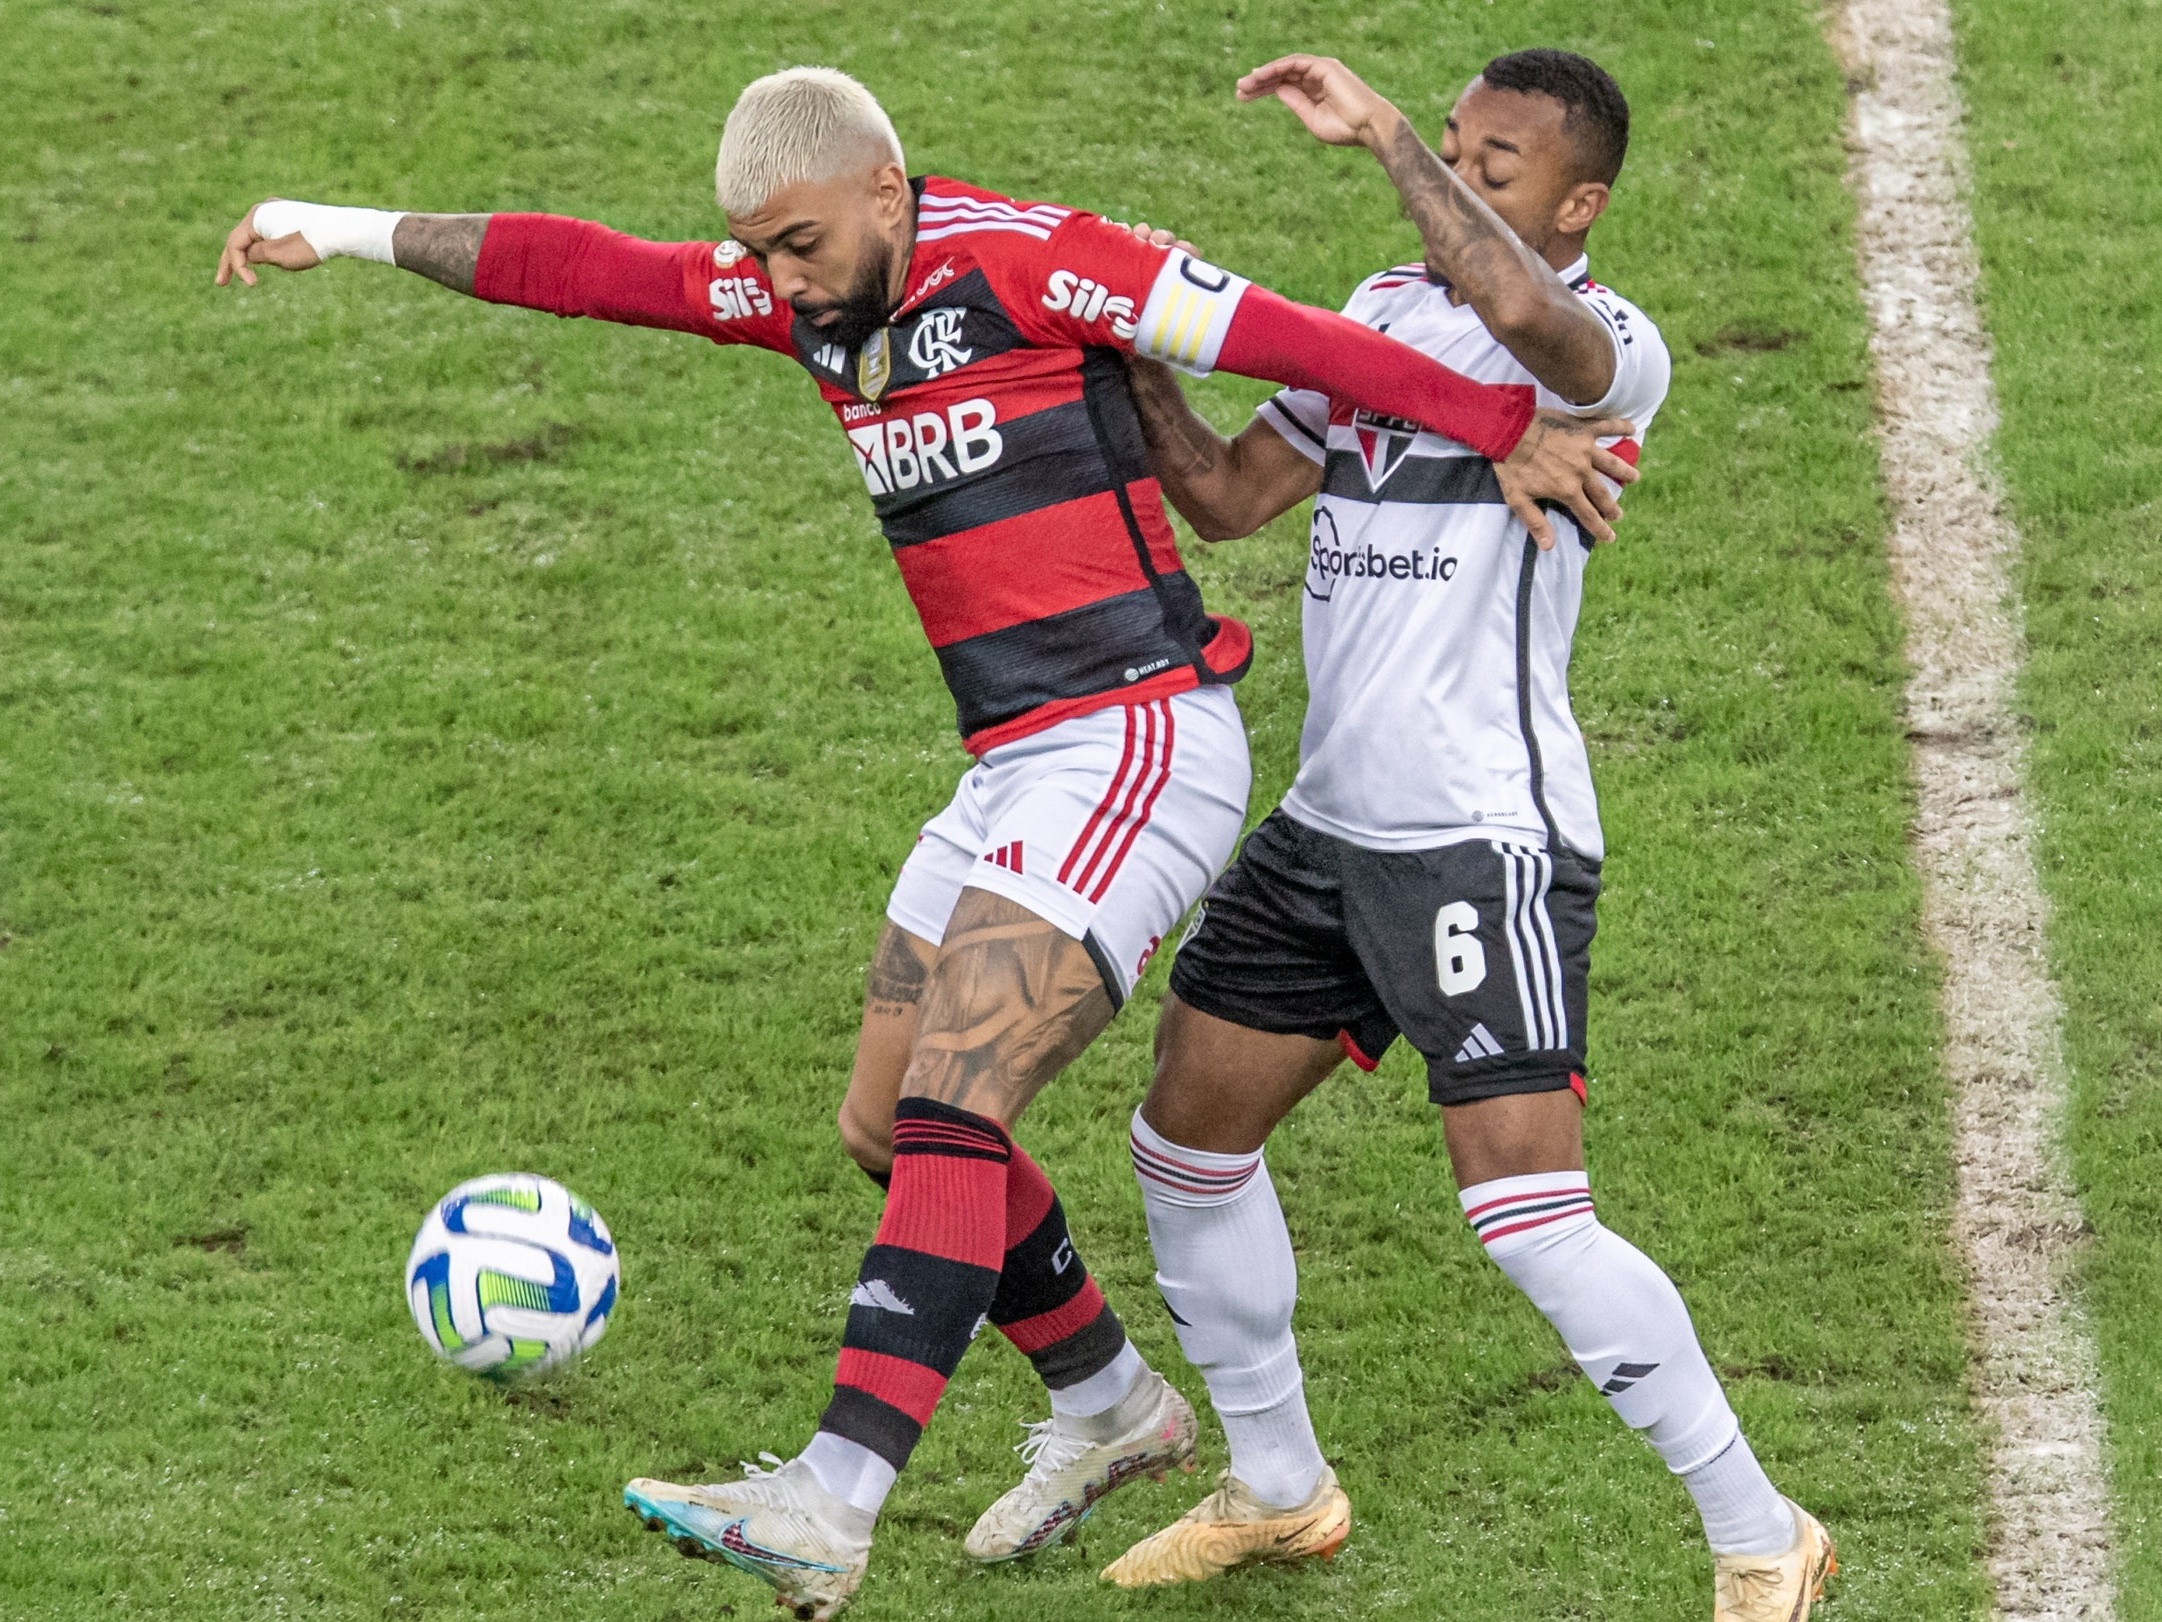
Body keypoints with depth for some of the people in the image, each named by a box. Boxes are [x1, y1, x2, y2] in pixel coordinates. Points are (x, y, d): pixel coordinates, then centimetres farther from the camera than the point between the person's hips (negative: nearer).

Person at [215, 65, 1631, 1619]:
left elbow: (1286, 338, -15)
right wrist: (349, 231, 10)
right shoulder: (810, 296, 9)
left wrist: (1503, 425, -17)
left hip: (1141, 747, -9)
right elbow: (586, 268, 12)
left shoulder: (1022, 258, -14)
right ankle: (1111, 1406, 33)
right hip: (1015, 773, 9)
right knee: (889, 1126, 14)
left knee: (949, 1111, -19)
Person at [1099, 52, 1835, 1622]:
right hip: (1327, 825, 9)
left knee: (1529, 1219, -16)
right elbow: (1231, 495, 16)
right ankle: (1278, 1490, 33)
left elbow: (1526, 319, -37)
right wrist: (1141, 357, 0)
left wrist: (1383, 133, -33)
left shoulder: (1611, 345, -12)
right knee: (1189, 1139, 15)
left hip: (1488, 838, -9)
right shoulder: (1385, 308, 13)